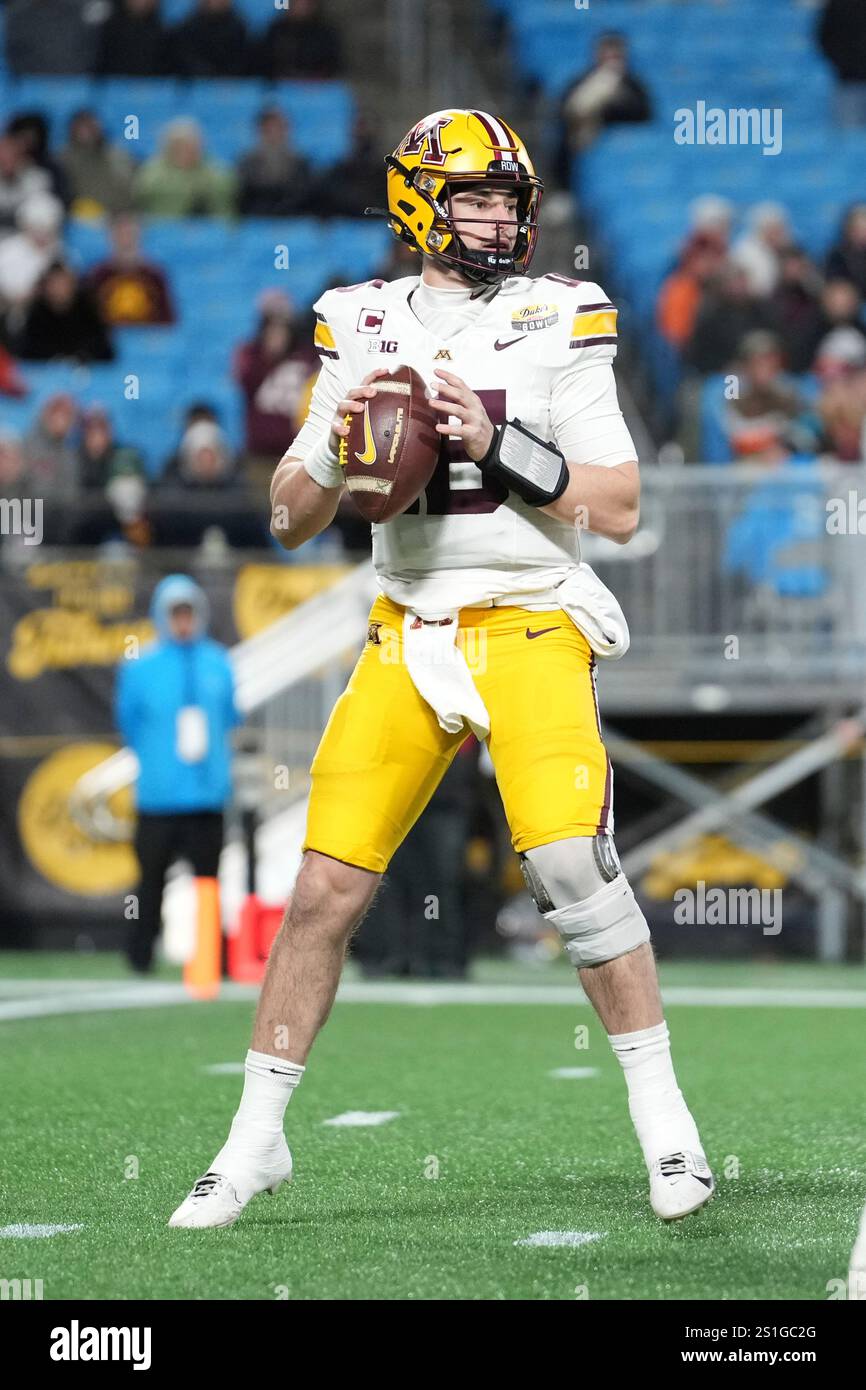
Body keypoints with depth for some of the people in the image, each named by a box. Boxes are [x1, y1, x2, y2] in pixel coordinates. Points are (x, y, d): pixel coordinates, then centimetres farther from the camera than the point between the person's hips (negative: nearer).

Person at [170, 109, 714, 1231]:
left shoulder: (560, 321, -1)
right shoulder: (363, 329, 7)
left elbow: (619, 511, -6)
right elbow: (290, 522, 8)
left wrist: (494, 442, -16)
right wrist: (336, 444, -12)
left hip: (532, 624, -3)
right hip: (406, 633, 3)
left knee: (571, 864, -20)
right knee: (325, 889, -1)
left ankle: (664, 1120, -5)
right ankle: (256, 1139, 12)